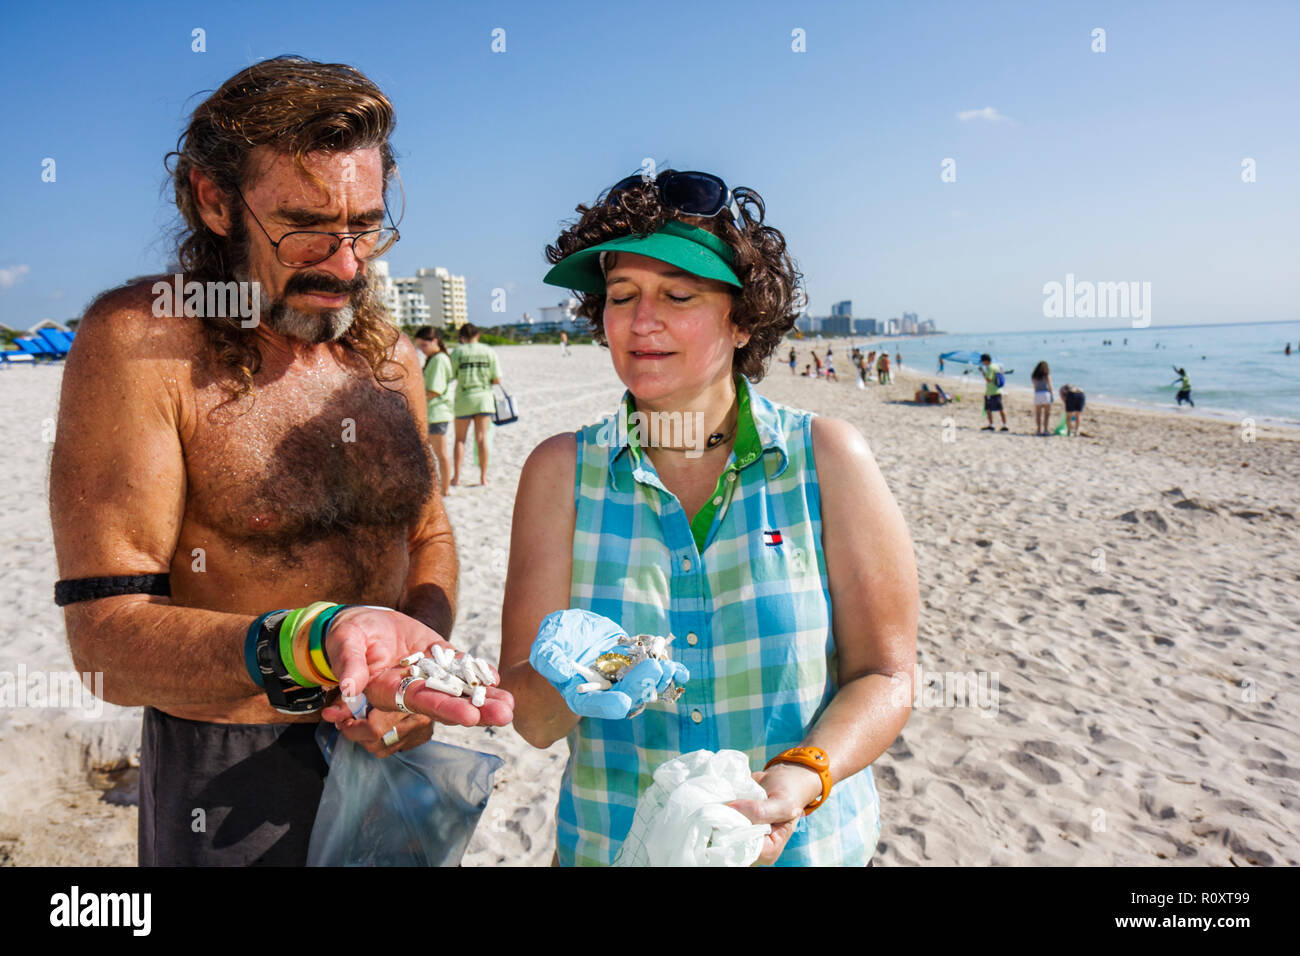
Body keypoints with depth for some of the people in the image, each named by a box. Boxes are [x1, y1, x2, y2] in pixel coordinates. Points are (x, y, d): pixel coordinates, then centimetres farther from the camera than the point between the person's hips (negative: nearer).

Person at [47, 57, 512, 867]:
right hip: (231, 788, -5)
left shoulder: (389, 353, 1)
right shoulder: (140, 339, -16)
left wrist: (422, 664, -9)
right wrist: (308, 645, -39)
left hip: (391, 752, 5)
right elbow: (105, 636, -21)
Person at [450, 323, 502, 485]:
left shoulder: (457, 352, -3)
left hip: (463, 399, -1)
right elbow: (497, 380, -1)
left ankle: (456, 477, 7)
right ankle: (483, 477, 5)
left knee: (460, 439, 8)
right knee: (481, 439, 4)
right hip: (484, 398, 1)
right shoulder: (489, 351, 1)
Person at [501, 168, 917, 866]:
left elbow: (883, 677, -8)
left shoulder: (829, 460, -10)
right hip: (607, 847, 1)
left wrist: (798, 780, -24)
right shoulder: (562, 471, -8)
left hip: (805, 845, 0)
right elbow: (529, 719, -10)